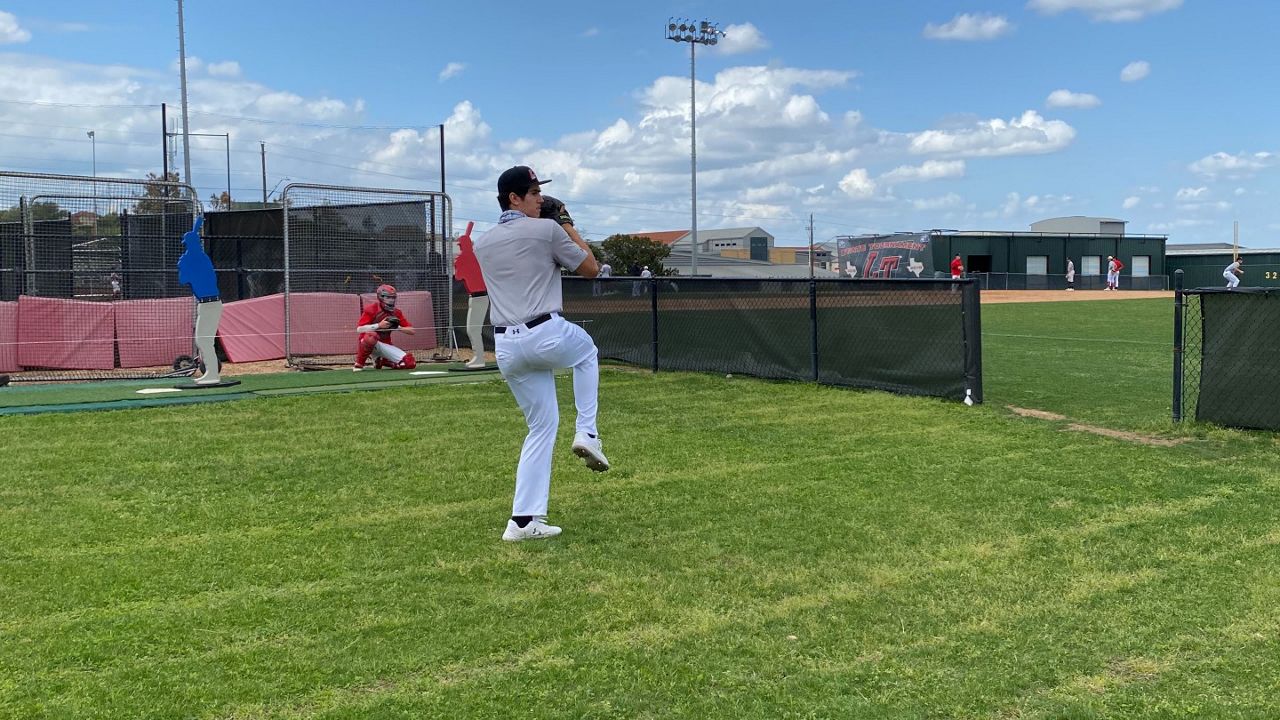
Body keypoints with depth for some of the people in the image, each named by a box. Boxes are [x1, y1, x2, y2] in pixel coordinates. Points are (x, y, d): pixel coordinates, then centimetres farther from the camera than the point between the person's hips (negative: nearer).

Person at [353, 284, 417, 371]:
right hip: (367, 343, -5)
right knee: (372, 336, -43)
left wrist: (397, 327, -17)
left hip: (385, 345, 5)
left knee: (410, 363, -13)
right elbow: (359, 329, -19)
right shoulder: (371, 309, -10)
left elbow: (411, 331, 1)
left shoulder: (396, 312, 2)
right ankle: (359, 364, -20)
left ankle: (381, 362, 13)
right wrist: (379, 325, -24)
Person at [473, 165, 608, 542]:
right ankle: (587, 433, 16)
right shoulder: (547, 229, -4)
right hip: (547, 335, -5)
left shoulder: (481, 244, 15)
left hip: (506, 348, 5)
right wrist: (570, 229, 18)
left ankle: (525, 519, 9)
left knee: (542, 426, 16)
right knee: (587, 351, 31)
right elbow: (590, 269, 6)